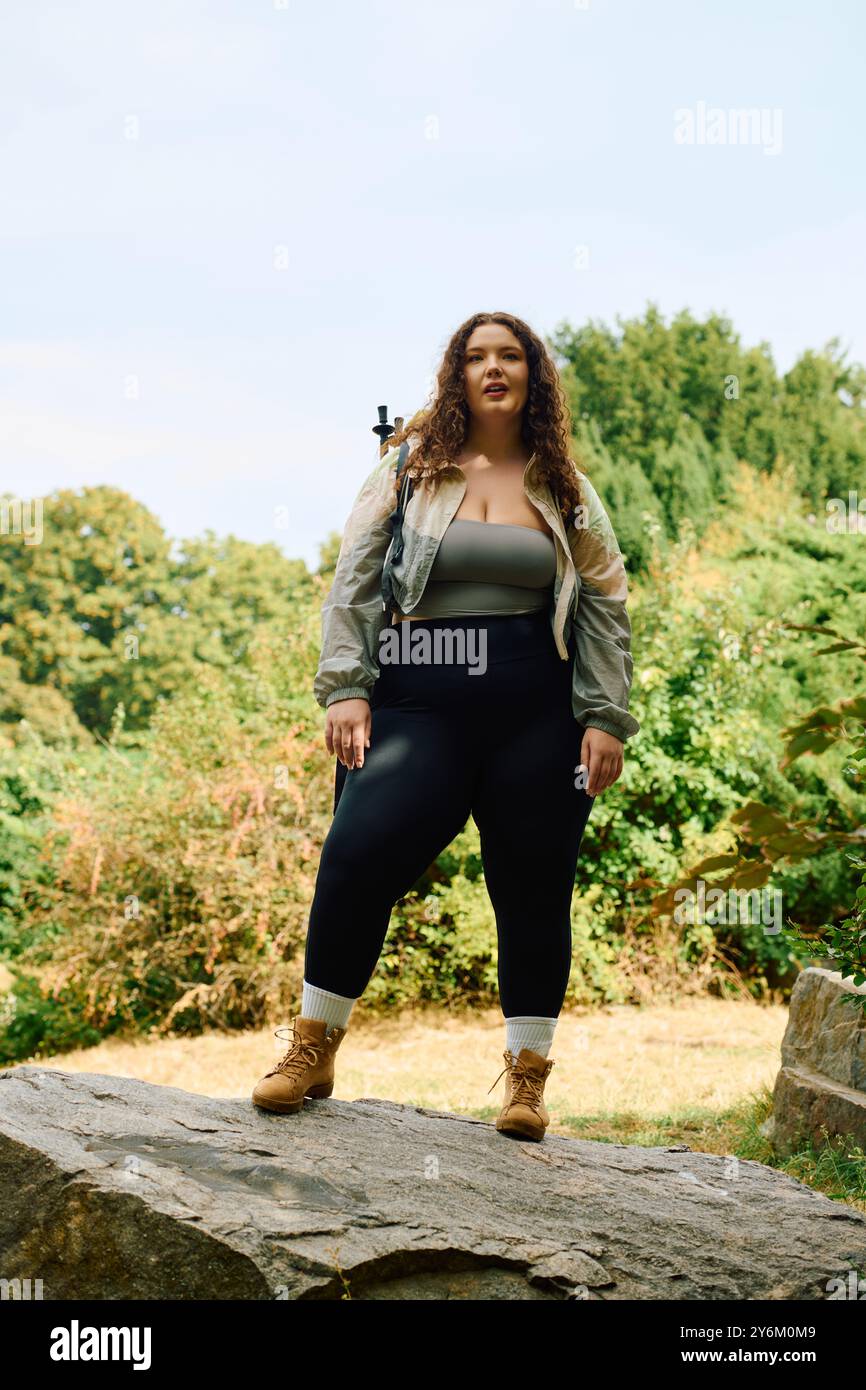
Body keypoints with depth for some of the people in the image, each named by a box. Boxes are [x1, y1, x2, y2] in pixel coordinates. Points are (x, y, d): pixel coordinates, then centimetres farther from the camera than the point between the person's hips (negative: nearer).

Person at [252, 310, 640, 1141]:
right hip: (420, 701, -1)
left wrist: (605, 719, 2)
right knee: (359, 851, -17)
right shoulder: (410, 468, 10)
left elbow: (605, 604, 11)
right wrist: (345, 688, -7)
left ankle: (526, 1077, 16)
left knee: (534, 885, 3)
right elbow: (354, 581, 5)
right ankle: (313, 1048, 0)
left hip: (538, 707, 1)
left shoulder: (563, 488, 12)